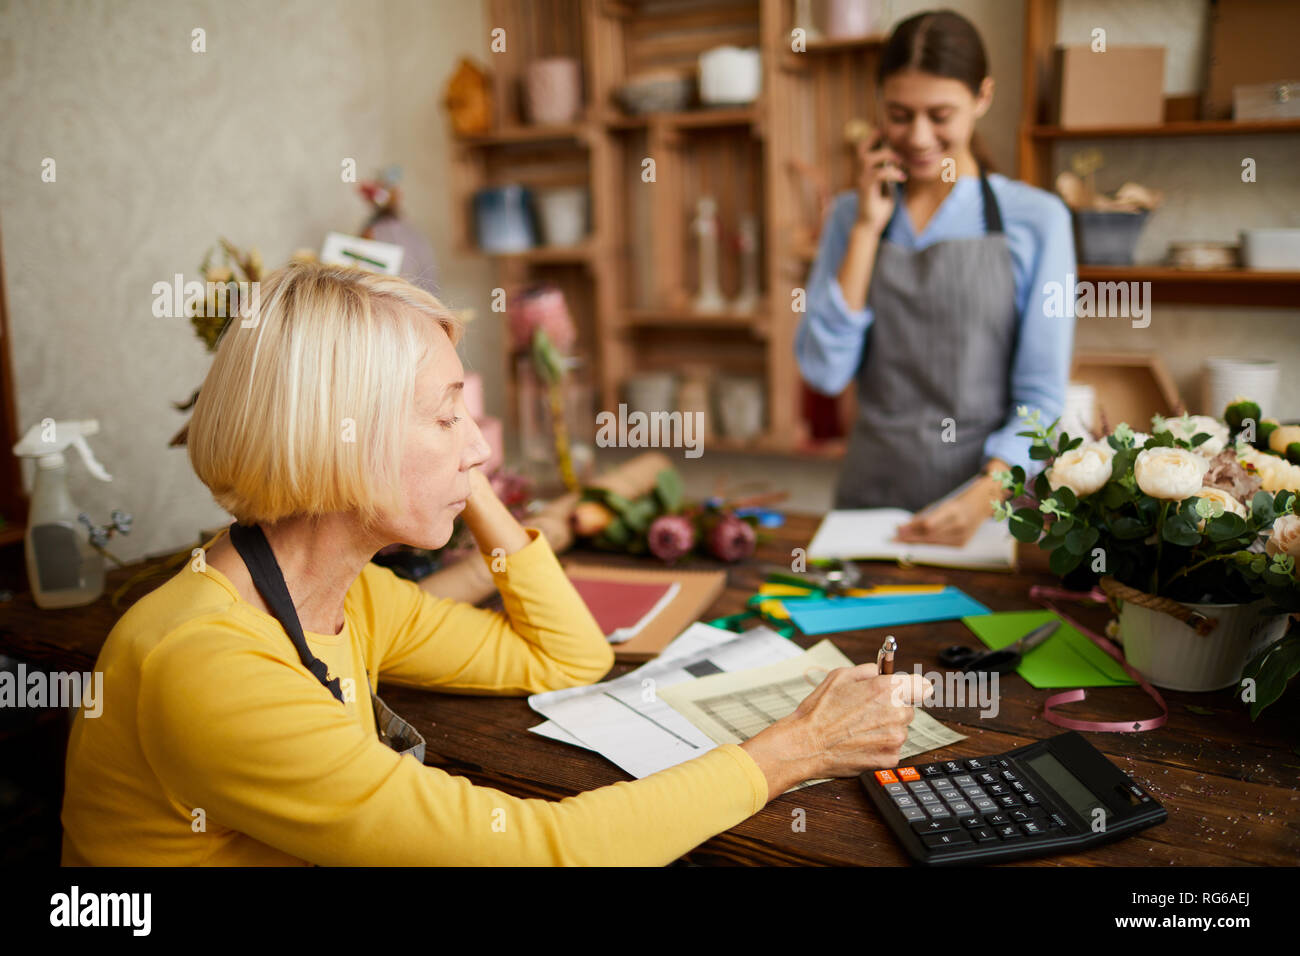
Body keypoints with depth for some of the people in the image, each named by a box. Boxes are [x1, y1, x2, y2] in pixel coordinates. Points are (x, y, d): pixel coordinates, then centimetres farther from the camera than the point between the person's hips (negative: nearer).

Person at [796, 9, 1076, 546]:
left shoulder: (1037, 220, 0)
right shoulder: (852, 215, 8)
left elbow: (1041, 400, -3)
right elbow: (824, 372, -4)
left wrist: (985, 494, -19)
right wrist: (867, 229, -5)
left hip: (991, 497, -1)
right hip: (872, 491, 2)